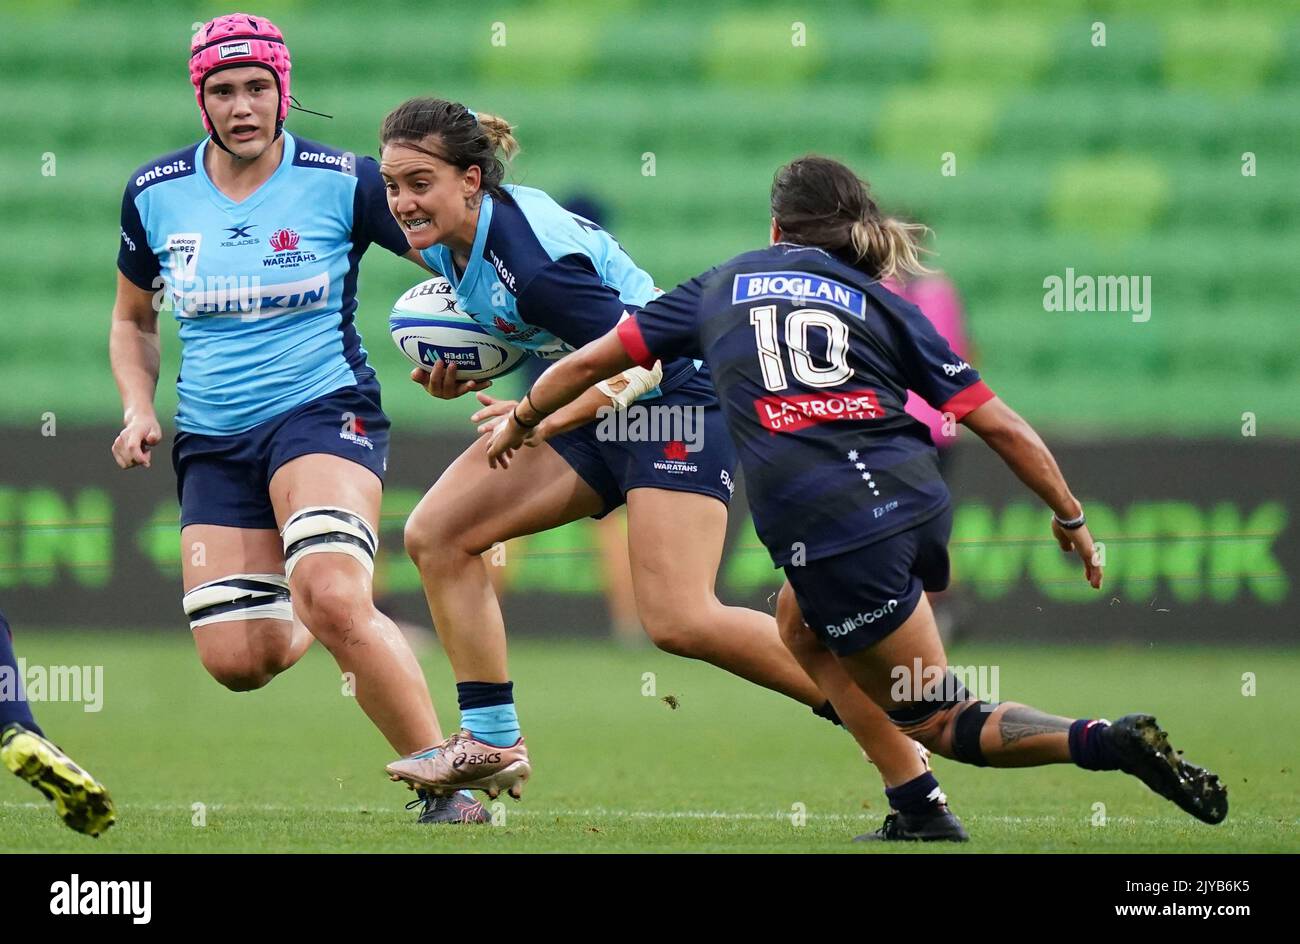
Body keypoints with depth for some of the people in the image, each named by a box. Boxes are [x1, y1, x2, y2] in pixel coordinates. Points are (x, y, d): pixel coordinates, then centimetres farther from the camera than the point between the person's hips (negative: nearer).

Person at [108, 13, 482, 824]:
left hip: (324, 413, -4)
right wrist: (139, 410, 4)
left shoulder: (343, 182, -6)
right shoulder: (155, 195, 4)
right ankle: (331, 618, 32)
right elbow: (133, 321, 19)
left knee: (332, 601, -31)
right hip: (213, 442, 4)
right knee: (235, 662, -5)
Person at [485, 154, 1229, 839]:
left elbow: (591, 360, 25)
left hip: (826, 529, -4)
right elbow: (1003, 427, 11)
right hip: (917, 499, 4)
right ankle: (918, 808, 23)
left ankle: (1108, 743, -19)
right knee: (800, 630, 31)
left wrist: (523, 421, 42)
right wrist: (1071, 519, 21)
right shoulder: (883, 306, 17)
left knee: (938, 721, 4)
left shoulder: (723, 287, 18)